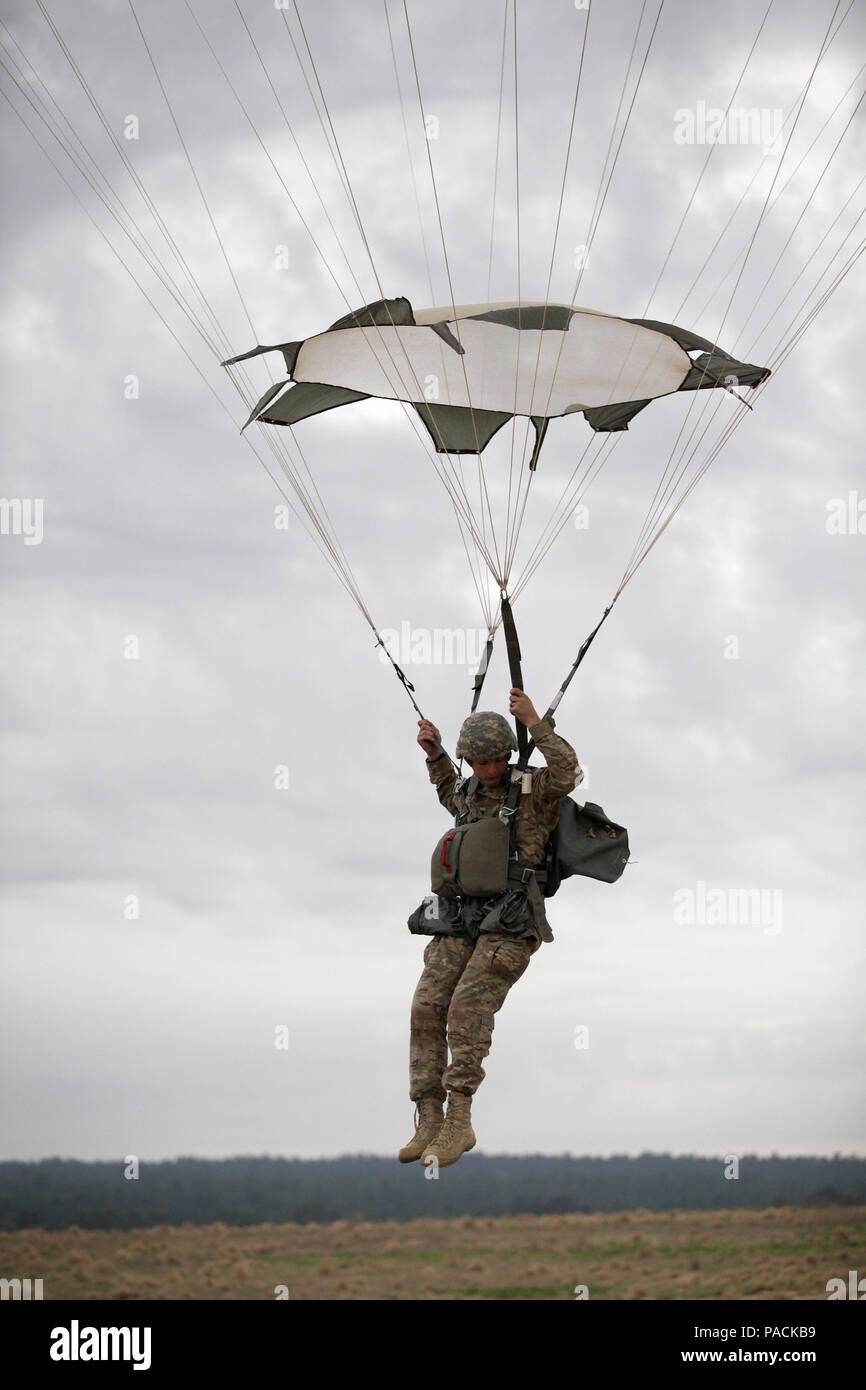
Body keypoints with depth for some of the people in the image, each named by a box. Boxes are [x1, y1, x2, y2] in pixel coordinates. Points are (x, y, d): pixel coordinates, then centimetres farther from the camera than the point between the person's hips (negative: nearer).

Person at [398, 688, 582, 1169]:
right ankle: (429, 1124, -9)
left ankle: (458, 1123, -20)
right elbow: (450, 796, 44)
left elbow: (567, 772, -23)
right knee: (427, 1007, -9)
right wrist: (435, 755, 31)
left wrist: (534, 723, -23)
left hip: (512, 922, -7)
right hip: (462, 920, 7)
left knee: (468, 1009, -22)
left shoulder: (533, 788, 0)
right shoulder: (471, 794, 18)